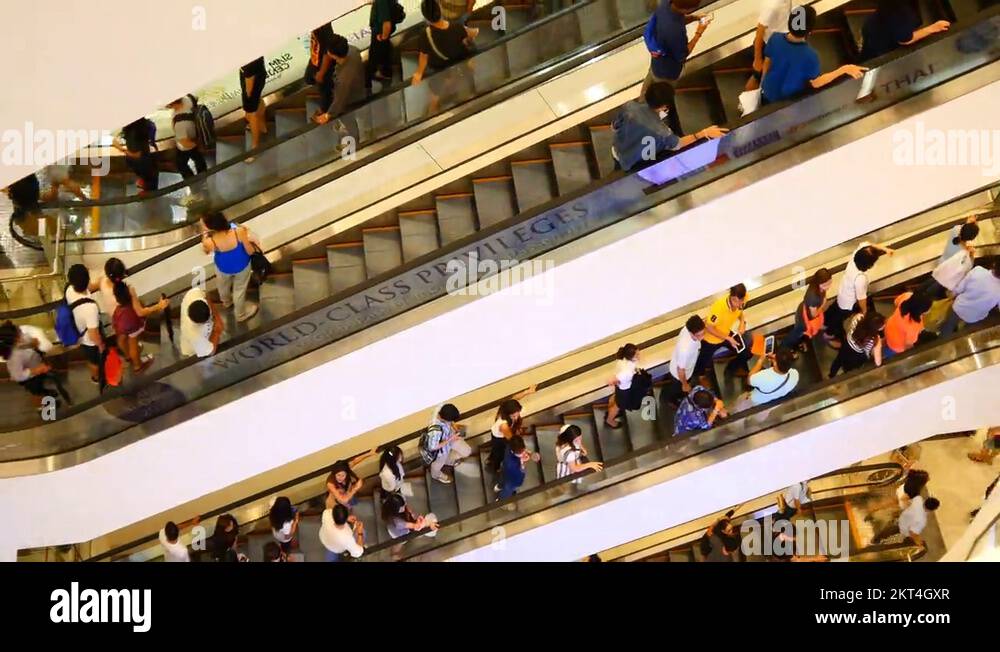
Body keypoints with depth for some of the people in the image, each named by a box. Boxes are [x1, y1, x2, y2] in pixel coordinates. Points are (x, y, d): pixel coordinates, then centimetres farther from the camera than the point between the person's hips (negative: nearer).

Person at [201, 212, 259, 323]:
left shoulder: (209, 242, -38)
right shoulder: (239, 232, -40)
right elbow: (250, 251, -22)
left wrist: (204, 236, -12)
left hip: (223, 268, 0)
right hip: (241, 265, 0)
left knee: (223, 285, 37)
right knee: (239, 289, 30)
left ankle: (226, 301, 70)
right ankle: (241, 314, 57)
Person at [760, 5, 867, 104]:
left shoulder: (775, 38, -26)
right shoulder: (810, 55, -38)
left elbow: (767, 62, -6)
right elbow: (815, 83, -21)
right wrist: (844, 69, -19)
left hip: (767, 93, 3)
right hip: (788, 101, -3)